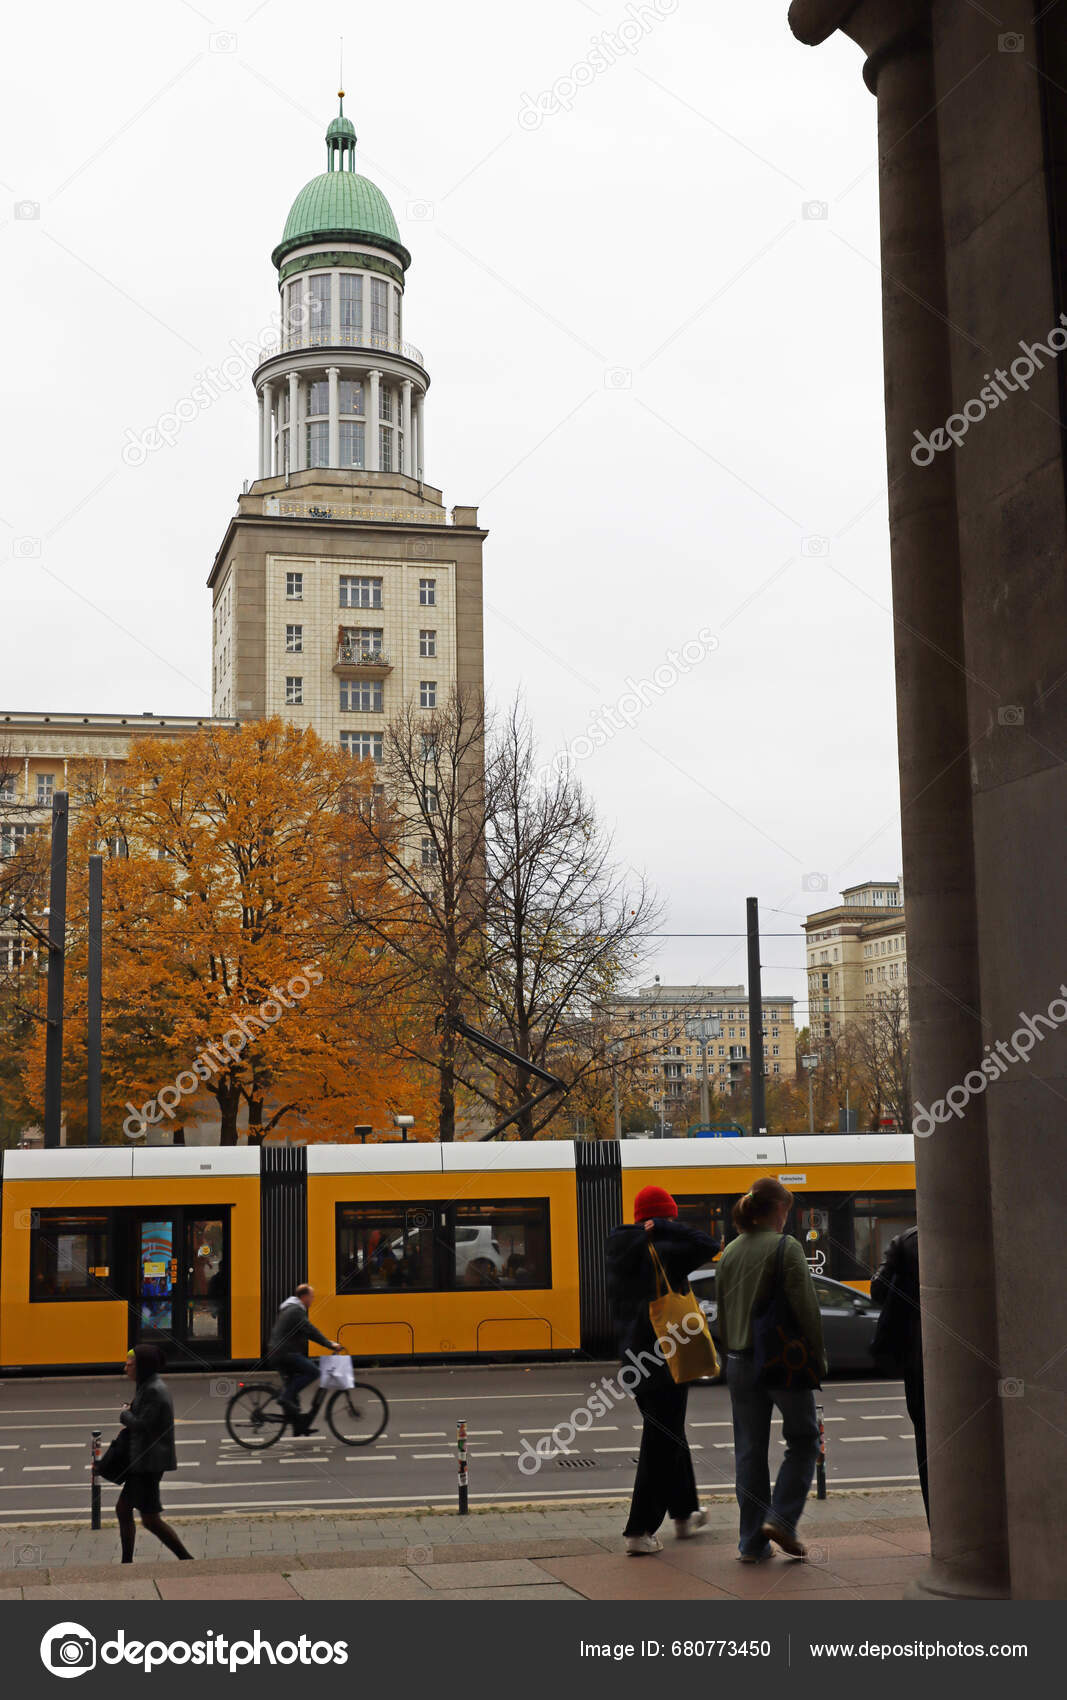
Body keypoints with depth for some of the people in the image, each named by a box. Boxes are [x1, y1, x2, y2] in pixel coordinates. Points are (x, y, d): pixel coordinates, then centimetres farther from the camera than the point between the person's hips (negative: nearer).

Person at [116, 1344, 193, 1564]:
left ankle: (187, 1559, 2)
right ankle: (127, 1562, 23)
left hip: (151, 1461, -11)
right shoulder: (147, 1386, 12)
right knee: (122, 1509, 15)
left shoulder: (154, 1391, -20)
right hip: (142, 1460, 11)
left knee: (150, 1519, -6)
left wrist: (124, 1414, -6)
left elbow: (143, 1424, -22)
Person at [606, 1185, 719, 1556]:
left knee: (668, 1436, 23)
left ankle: (685, 1515, 37)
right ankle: (639, 1532, 0)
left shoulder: (619, 1249, 4)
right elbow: (709, 1246, -22)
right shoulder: (664, 1252, -18)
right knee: (661, 1444, 0)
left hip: (634, 1356, 8)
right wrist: (664, 1227, -16)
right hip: (666, 1359, -8)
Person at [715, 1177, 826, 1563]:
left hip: (740, 1362, 6)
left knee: (749, 1451, 9)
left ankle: (752, 1542, 11)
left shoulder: (730, 1252, 8)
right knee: (803, 1441, 11)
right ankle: (780, 1517, -3)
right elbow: (805, 1309, -13)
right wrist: (818, 1358, -4)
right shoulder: (786, 1248, -11)